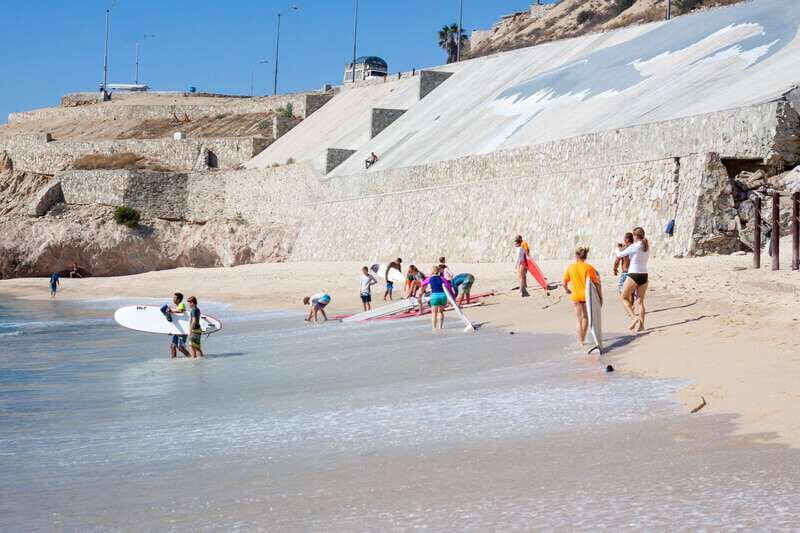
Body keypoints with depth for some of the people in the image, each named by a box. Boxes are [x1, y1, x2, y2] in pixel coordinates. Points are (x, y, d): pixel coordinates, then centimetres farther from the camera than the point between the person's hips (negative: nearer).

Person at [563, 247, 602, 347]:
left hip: (575, 296, 0)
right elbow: (596, 283, -9)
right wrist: (600, 297, -1)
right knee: (585, 317, 19)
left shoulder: (570, 267, -4)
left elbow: (565, 283, 2)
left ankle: (580, 342, 2)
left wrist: (567, 290, 23)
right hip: (587, 295, 0)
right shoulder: (589, 267, -7)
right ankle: (583, 338, 27)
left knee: (578, 318, 7)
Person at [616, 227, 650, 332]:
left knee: (624, 297, 8)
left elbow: (620, 255, 0)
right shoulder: (647, 247, 6)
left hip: (633, 275, -6)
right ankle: (641, 324, 9)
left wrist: (617, 250, 23)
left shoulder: (633, 247, -13)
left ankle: (634, 317, -9)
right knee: (640, 301, 12)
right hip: (644, 275, 6)